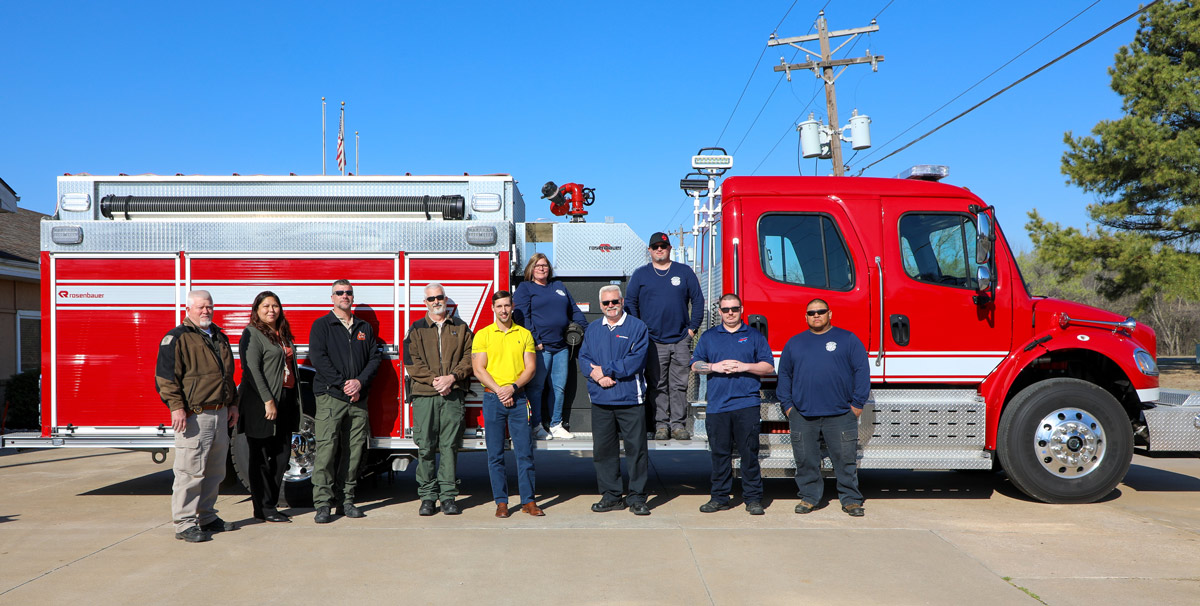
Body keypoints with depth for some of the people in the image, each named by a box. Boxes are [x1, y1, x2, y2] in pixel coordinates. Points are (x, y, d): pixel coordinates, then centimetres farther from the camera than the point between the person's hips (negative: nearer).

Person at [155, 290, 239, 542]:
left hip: (220, 415, 8)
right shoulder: (177, 338, -5)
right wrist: (177, 407, -19)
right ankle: (185, 524, 1)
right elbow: (165, 375, -11)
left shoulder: (220, 337, 19)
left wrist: (232, 403, 21)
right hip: (194, 416, -8)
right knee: (190, 471, -6)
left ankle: (207, 517, 24)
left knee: (214, 471, 13)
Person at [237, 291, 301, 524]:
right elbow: (252, 370, -16)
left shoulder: (283, 334, 18)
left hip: (285, 400, 8)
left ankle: (270, 503, 19)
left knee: (282, 454, 9)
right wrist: (268, 400, -21)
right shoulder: (252, 334, -7)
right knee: (262, 457, 0)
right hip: (261, 402, -8)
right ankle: (264, 509, 7)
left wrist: (294, 401, 16)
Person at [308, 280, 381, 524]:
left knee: (353, 451, 3)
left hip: (358, 400, 4)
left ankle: (346, 499, 11)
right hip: (330, 396, -4)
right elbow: (317, 357, -6)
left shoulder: (365, 328, 17)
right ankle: (323, 503, -5)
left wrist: (360, 381, -6)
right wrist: (343, 384, -12)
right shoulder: (321, 325, 5)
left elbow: (374, 358, 11)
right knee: (326, 449, -9)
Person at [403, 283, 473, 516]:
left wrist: (452, 377, -9)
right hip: (424, 394, 0)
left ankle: (448, 495, 6)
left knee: (450, 445, -1)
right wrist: (434, 380, -10)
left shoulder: (460, 327, 14)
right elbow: (411, 361, 1)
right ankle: (427, 496, 7)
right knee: (426, 447, -1)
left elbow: (469, 357, 6)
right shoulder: (416, 329, 10)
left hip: (453, 394, 1)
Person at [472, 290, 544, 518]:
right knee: (495, 454, 2)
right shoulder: (483, 335, 4)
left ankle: (528, 501, 8)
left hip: (518, 398, 1)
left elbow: (531, 367, 4)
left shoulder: (524, 334, 9)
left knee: (525, 451, 0)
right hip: (492, 398, -1)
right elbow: (479, 369, -1)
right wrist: (499, 390, -11)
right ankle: (501, 502, 9)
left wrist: (513, 387, -11)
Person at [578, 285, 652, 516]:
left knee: (636, 448, -2)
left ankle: (637, 498, 7)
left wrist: (604, 370, -10)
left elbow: (636, 361, -11)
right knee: (603, 449, 7)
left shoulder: (637, 327, 0)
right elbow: (583, 357, 8)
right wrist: (596, 374, -12)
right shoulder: (592, 329, 15)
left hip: (630, 399, -4)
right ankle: (611, 496, 18)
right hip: (600, 401, 4)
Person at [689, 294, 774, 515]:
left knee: (749, 453, -2)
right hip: (717, 405, 2)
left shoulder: (754, 336, 10)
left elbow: (768, 366, 6)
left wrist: (744, 366, -9)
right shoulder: (708, 336, 15)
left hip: (747, 405, -1)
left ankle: (753, 498, 6)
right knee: (720, 453, 5)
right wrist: (716, 367, -6)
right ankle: (719, 497, 14)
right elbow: (695, 365, 11)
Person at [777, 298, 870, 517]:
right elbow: (784, 375, 16)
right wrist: (787, 405, 7)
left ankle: (851, 499, 12)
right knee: (806, 460, 6)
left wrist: (857, 403, -3)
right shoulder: (794, 343, 14)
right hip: (802, 415, 2)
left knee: (845, 459, 1)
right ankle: (809, 497, 19)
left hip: (840, 415, -2)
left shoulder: (848, 339, 6)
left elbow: (861, 371, 3)